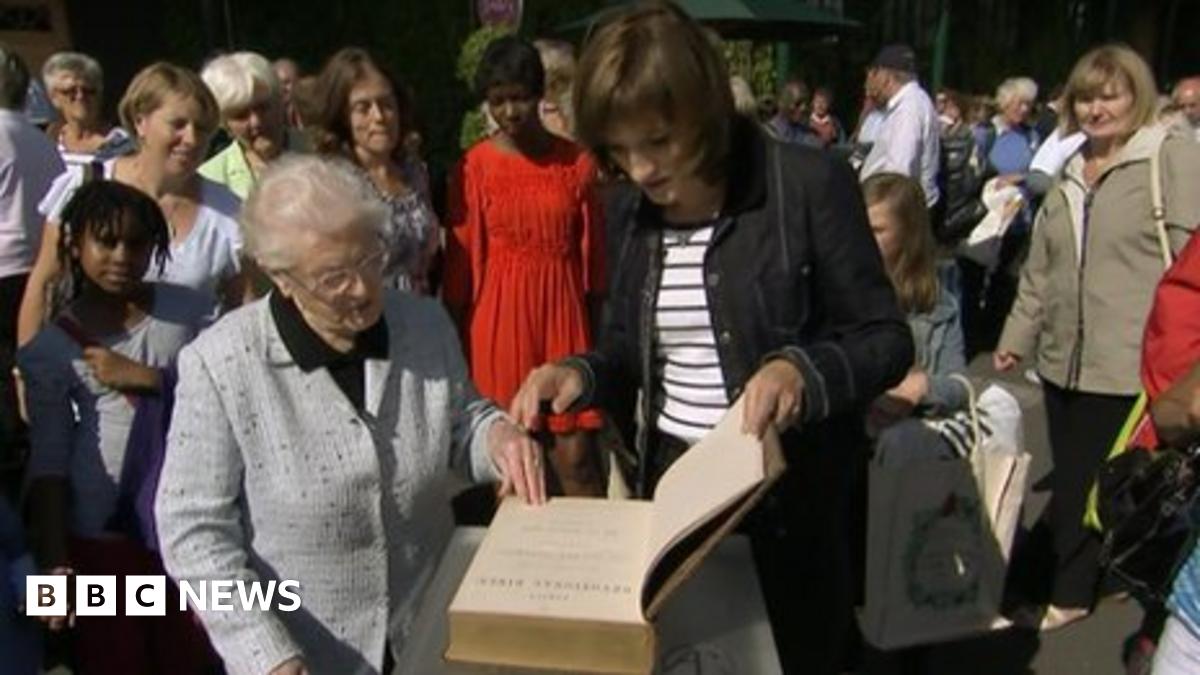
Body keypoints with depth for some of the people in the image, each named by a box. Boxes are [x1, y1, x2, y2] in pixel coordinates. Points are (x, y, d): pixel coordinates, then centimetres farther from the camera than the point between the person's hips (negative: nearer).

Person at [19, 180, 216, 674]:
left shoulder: (187, 310, 0)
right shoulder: (50, 349, -2)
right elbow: (48, 464, -3)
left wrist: (148, 378, -15)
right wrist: (54, 561, -8)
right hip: (100, 535, -1)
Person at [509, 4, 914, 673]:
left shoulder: (811, 183, -15)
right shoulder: (635, 210, 1)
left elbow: (887, 339, -12)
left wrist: (804, 369, -31)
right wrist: (581, 374, -11)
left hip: (788, 490, -4)